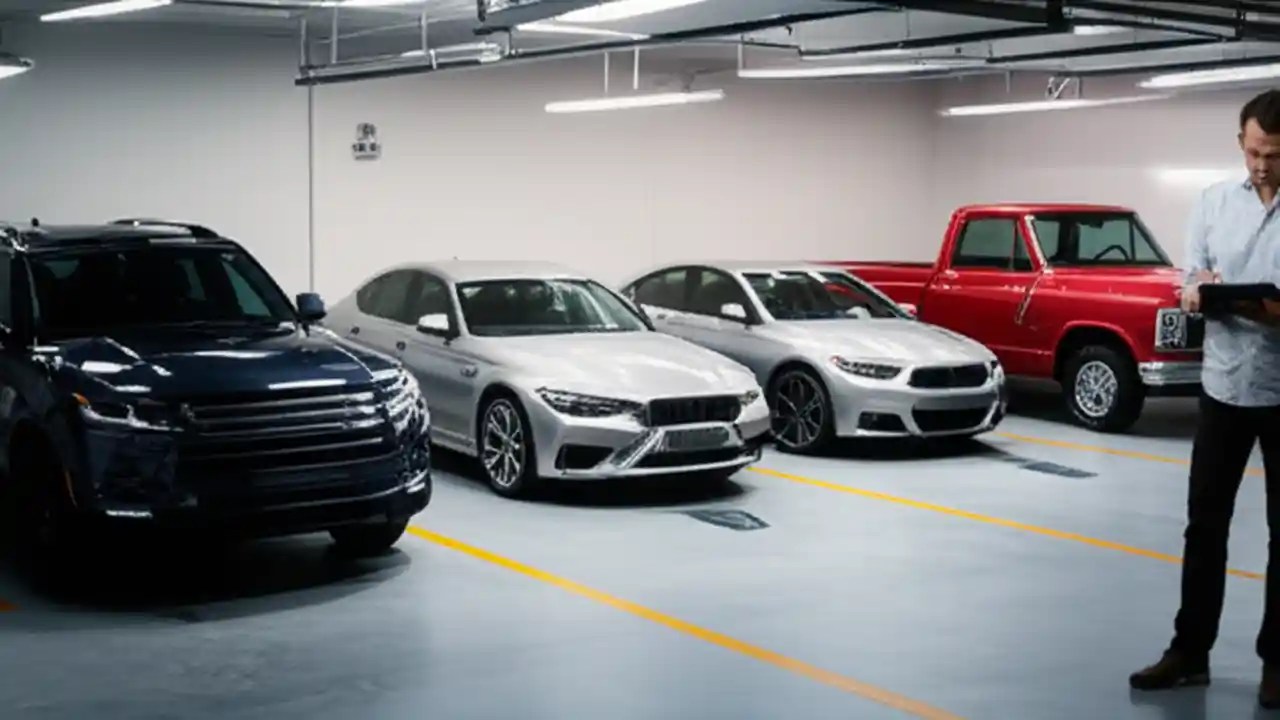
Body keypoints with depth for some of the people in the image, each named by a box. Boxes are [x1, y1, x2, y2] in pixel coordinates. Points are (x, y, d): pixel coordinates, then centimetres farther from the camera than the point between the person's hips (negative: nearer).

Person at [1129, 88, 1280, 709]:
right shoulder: (1213, 202, 5)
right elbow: (1189, 287, 6)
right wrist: (1197, 291, -17)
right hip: (1224, 385, 3)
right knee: (1204, 525, 8)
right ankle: (1190, 651, 18)